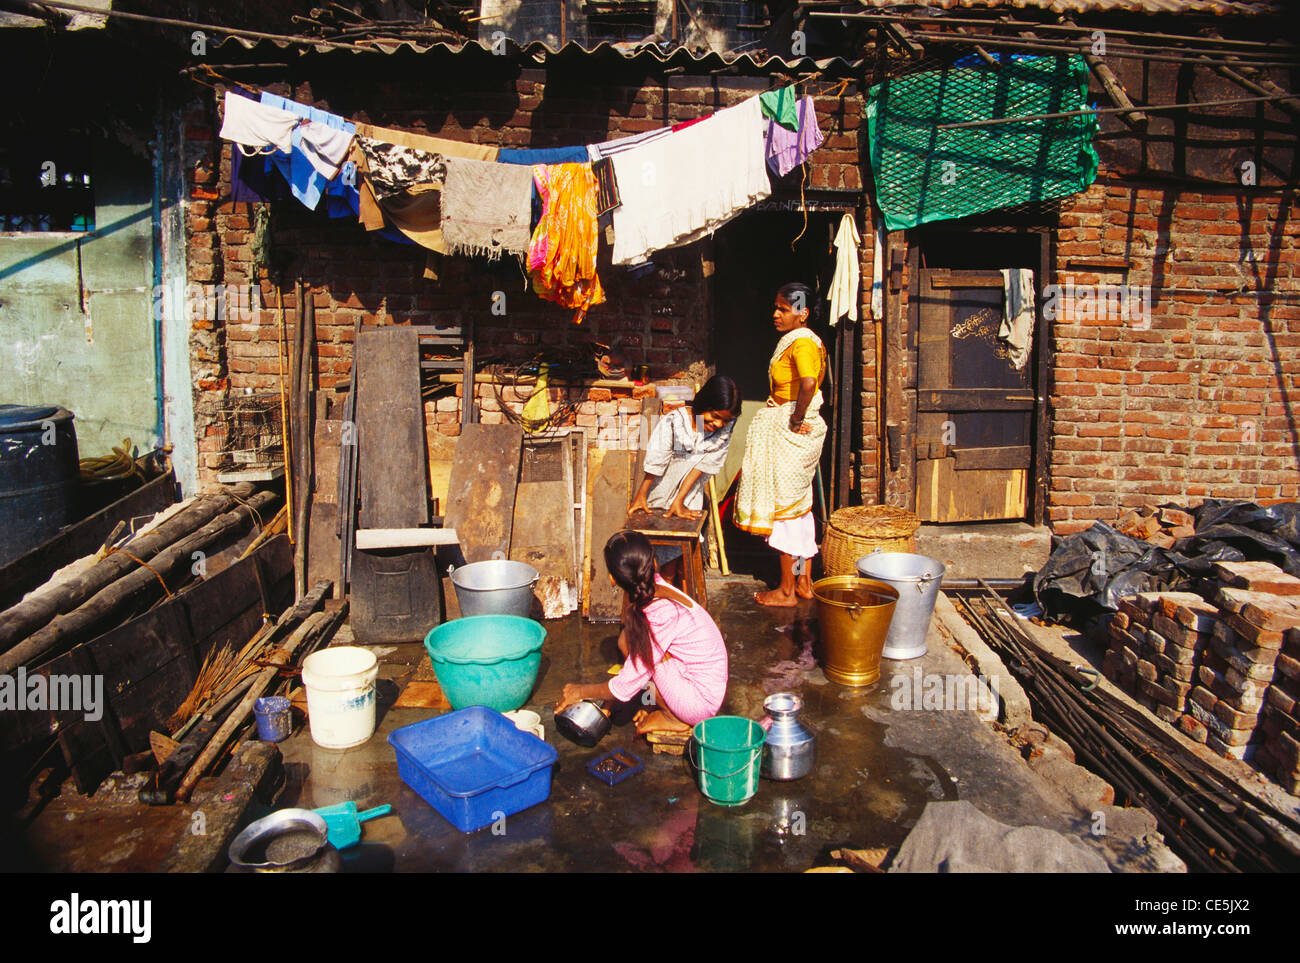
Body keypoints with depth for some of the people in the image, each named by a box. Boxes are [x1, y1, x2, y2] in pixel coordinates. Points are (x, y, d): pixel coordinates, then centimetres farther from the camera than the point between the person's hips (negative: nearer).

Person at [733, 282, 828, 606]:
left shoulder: (801, 342, -18)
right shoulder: (811, 341, 13)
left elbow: (808, 383, -35)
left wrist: (796, 419, -24)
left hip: (790, 433, -10)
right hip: (806, 428, 10)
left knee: (784, 506, -1)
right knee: (800, 506, 15)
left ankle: (786, 590, 9)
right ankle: (805, 582, 25)